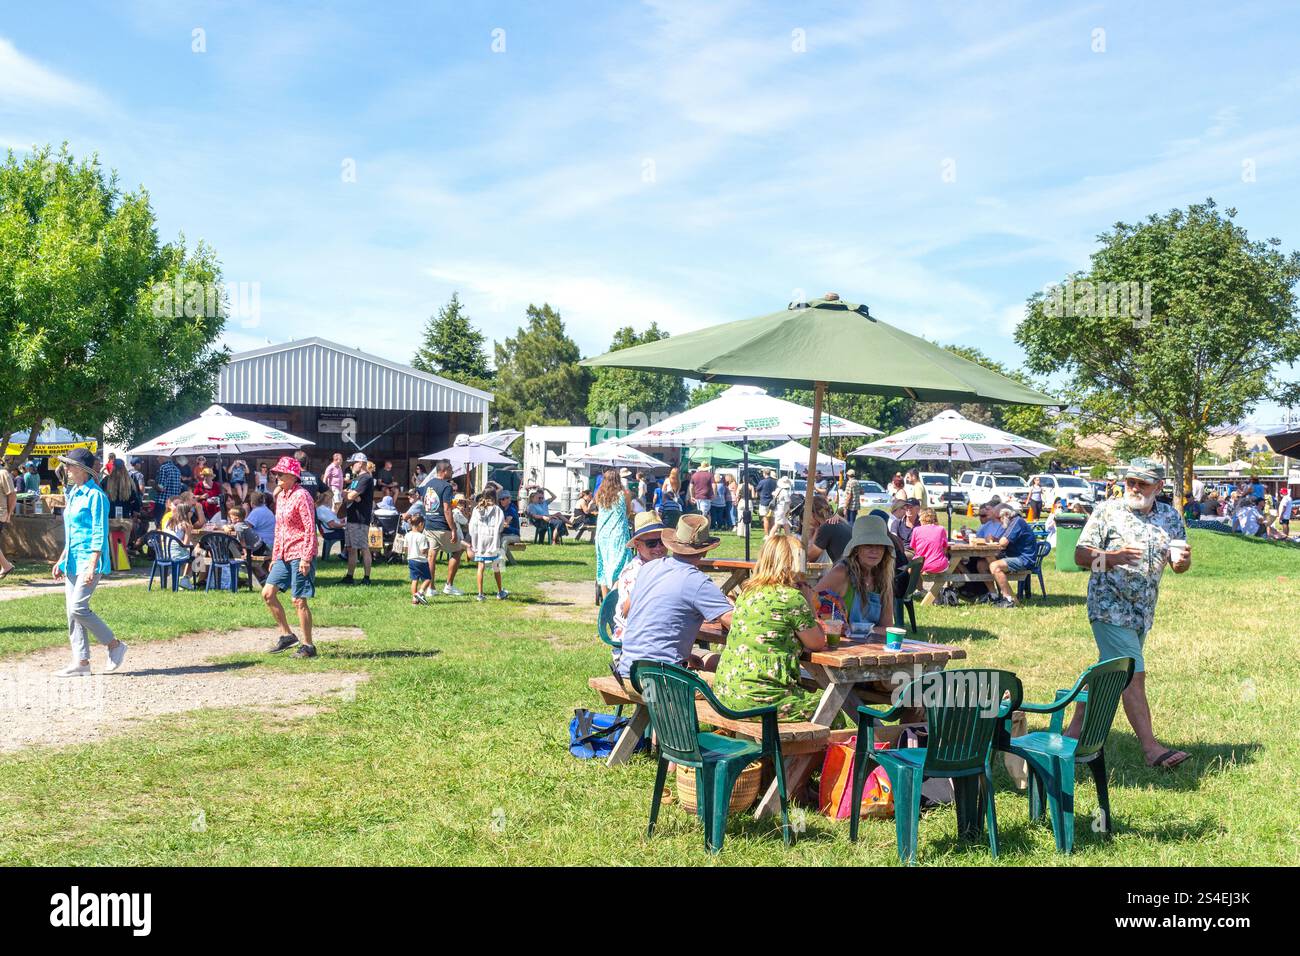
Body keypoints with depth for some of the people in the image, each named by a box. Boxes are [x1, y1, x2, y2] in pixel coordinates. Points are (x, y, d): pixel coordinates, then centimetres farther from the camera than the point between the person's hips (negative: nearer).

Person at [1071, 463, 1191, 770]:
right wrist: (1115, 556, -26)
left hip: (1143, 612, 6)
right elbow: (1080, 554, -9)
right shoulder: (1107, 512, -6)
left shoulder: (1170, 518, 9)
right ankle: (1152, 749, -9)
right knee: (1134, 675, -11)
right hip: (1110, 608, -6)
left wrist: (1183, 560, -14)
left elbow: (1179, 567, 10)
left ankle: (1075, 732, 25)